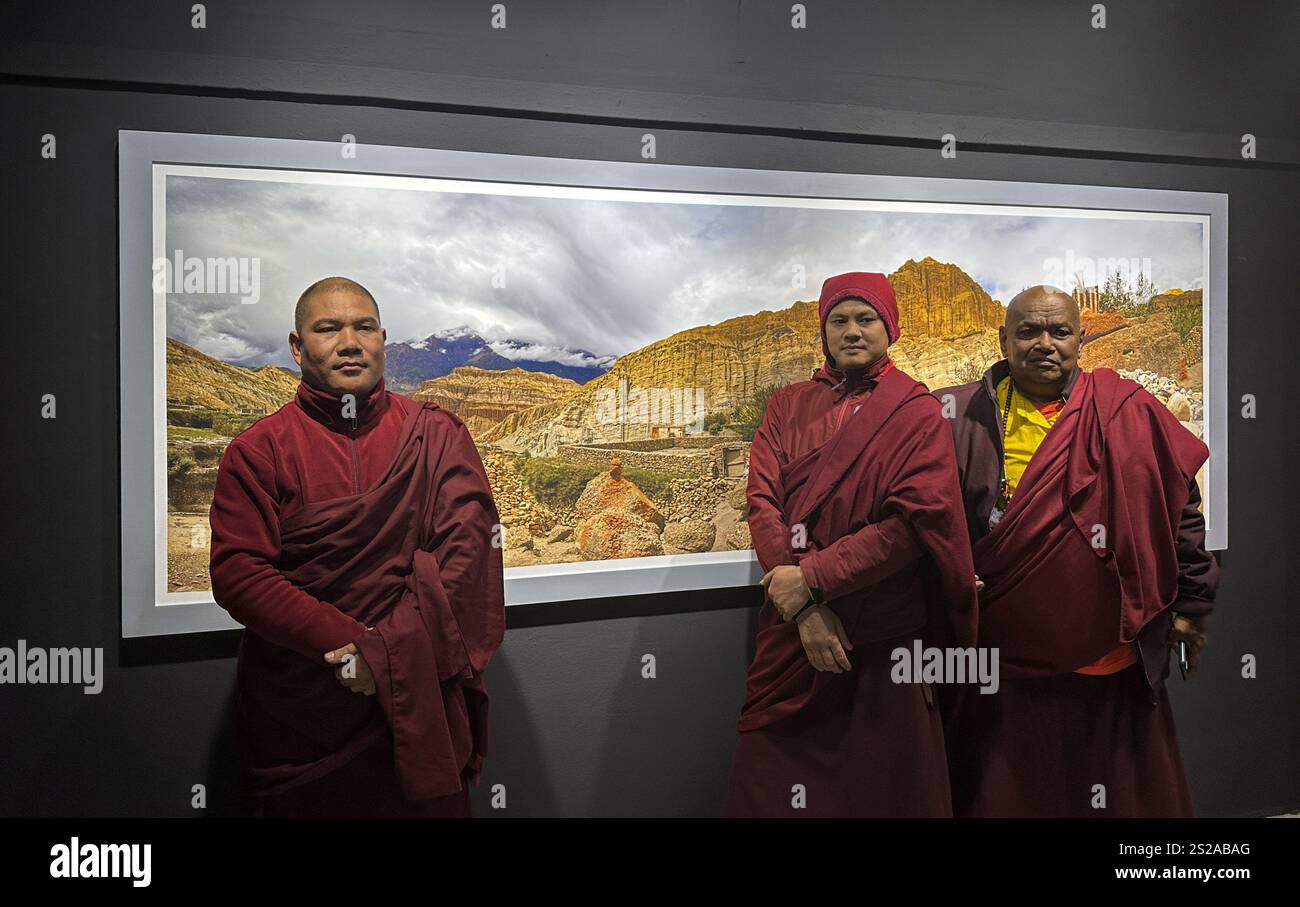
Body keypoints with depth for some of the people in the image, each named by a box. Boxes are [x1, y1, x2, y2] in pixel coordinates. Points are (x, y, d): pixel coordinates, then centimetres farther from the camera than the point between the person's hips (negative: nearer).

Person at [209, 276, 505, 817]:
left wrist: (389, 650, -20)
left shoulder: (435, 436, 1)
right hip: (298, 716, 0)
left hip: (415, 703, 1)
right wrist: (347, 642, -20)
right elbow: (238, 573, -9)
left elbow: (468, 550, -9)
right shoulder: (258, 451, -1)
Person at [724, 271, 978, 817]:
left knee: (883, 786, 9)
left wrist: (812, 579, -19)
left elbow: (918, 519, -13)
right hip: (792, 632, 3)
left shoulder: (916, 412, 0)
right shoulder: (788, 407, 9)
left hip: (885, 634, -2)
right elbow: (763, 500, -4)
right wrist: (805, 606, -17)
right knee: (772, 784, 8)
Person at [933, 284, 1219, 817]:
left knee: (1112, 790, 16)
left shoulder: (1127, 416, 0)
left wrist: (1190, 602, 7)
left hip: (1109, 662, 1)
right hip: (1000, 665, 0)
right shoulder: (963, 418, -1)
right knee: (1001, 792, 12)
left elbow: (1181, 506, 6)